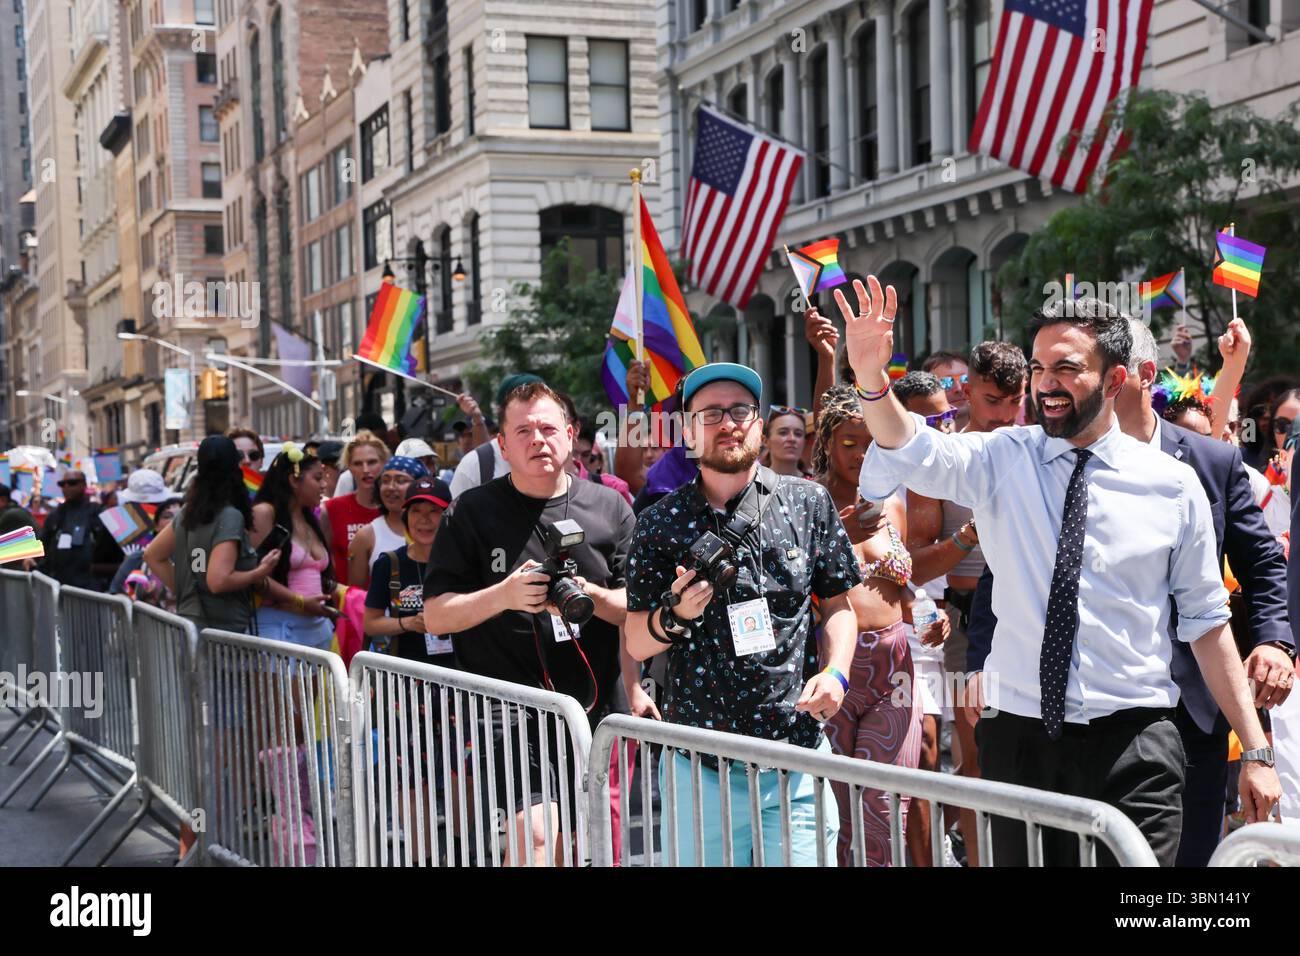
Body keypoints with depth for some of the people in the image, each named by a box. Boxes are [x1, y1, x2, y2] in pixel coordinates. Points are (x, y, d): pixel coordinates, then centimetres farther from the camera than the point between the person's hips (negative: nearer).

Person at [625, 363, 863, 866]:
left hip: (797, 762, 0)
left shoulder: (808, 502, 4)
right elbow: (636, 644, 4)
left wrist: (835, 673, -5)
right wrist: (677, 615, -16)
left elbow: (838, 603, 12)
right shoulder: (660, 523, 2)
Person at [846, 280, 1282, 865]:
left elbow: (1207, 622, 5)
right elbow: (913, 452, -18)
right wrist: (870, 378, -38)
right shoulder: (1000, 461, 1)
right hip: (1020, 739, 1)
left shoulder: (1173, 486, 1)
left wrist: (1255, 752, 2)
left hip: (1133, 749, -1)